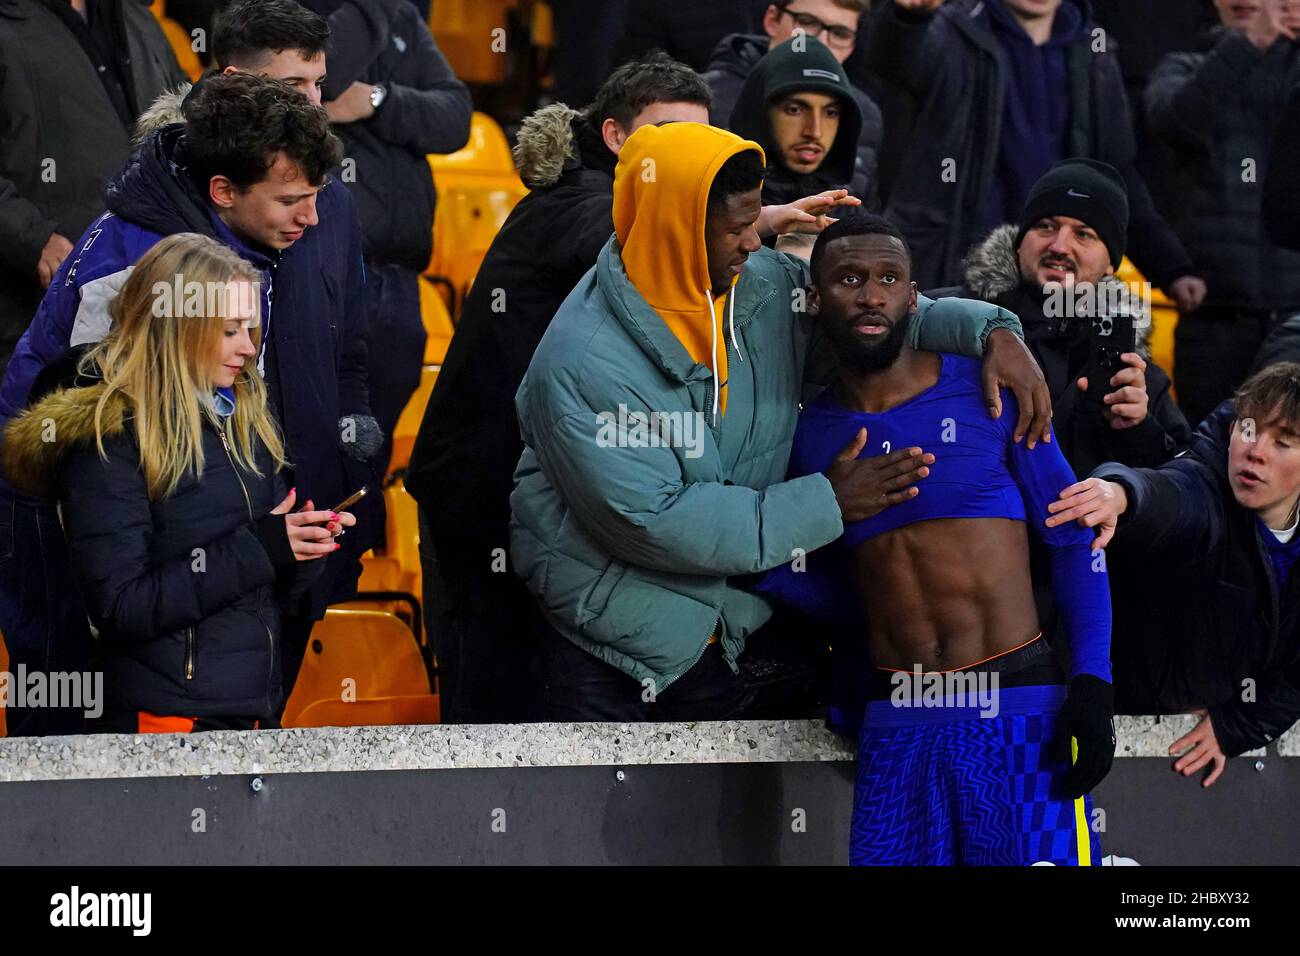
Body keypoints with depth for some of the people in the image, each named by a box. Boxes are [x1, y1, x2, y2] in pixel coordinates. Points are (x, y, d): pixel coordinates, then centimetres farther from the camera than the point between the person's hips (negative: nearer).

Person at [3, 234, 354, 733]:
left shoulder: (244, 417, 10)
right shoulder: (105, 439, -13)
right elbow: (119, 608, -19)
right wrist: (256, 550, -21)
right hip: (165, 719, -7)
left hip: (250, 708, 7)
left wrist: (301, 547, -6)